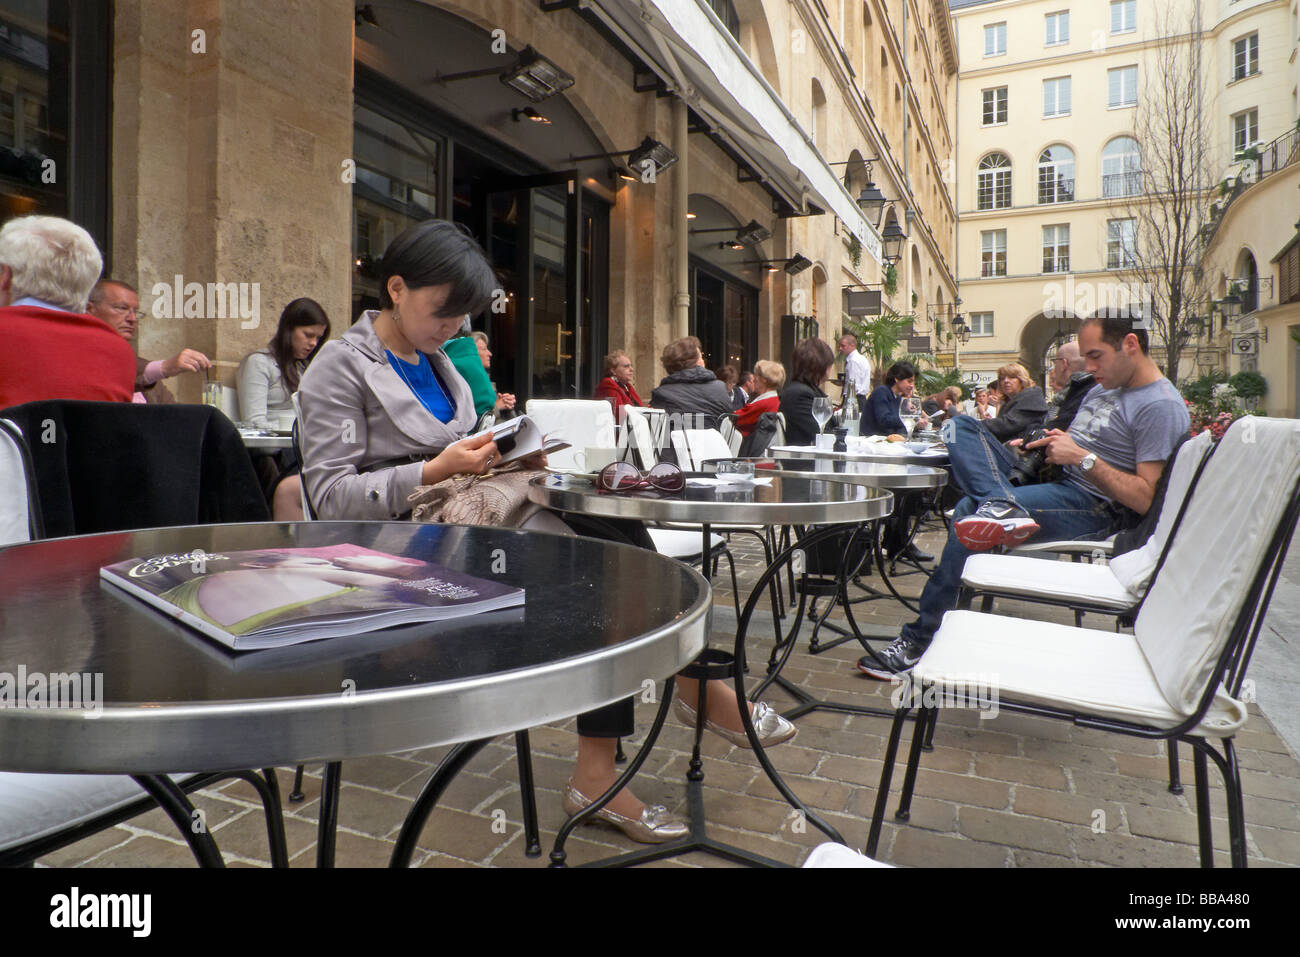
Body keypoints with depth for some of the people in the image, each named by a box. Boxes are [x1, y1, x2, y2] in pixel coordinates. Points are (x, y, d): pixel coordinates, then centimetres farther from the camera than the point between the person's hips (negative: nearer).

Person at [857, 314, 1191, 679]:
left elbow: (1144, 498, -17)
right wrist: (1051, 443, 6)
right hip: (1049, 482, 10)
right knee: (960, 425, -8)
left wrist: (1082, 457, -18)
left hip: (1095, 508, -10)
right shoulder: (1104, 387, 19)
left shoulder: (1162, 407, -10)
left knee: (970, 509, -32)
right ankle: (1002, 505, -34)